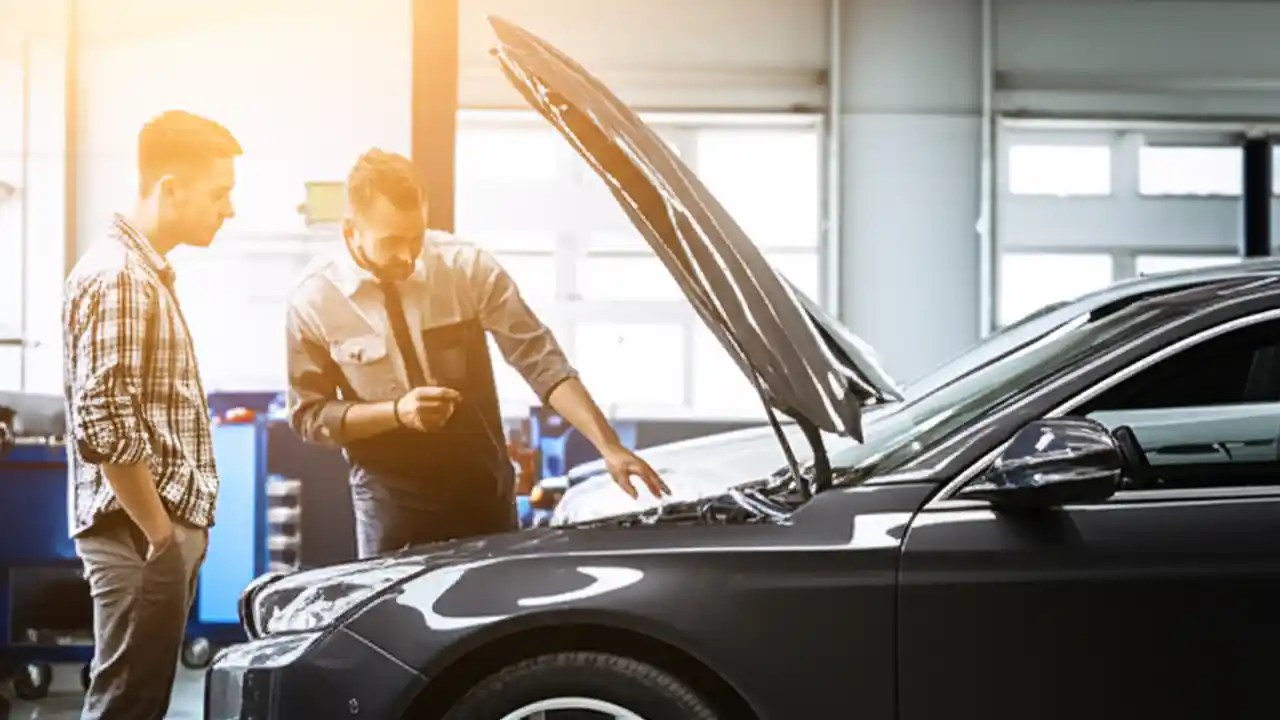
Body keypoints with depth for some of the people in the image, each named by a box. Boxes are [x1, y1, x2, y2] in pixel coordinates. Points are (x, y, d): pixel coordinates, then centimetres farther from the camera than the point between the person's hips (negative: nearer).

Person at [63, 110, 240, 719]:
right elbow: (105, 425, -23)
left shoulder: (149, 274, 15)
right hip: (139, 532, -10)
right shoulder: (115, 277, -16)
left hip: (165, 523, 10)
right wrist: (159, 533, -18)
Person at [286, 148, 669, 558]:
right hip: (390, 495, -1)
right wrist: (396, 412, -22)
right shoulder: (314, 302, -12)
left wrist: (609, 447, -23)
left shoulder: (469, 267, -13)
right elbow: (308, 416, -5)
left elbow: (542, 362, -12)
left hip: (483, 482, 1)